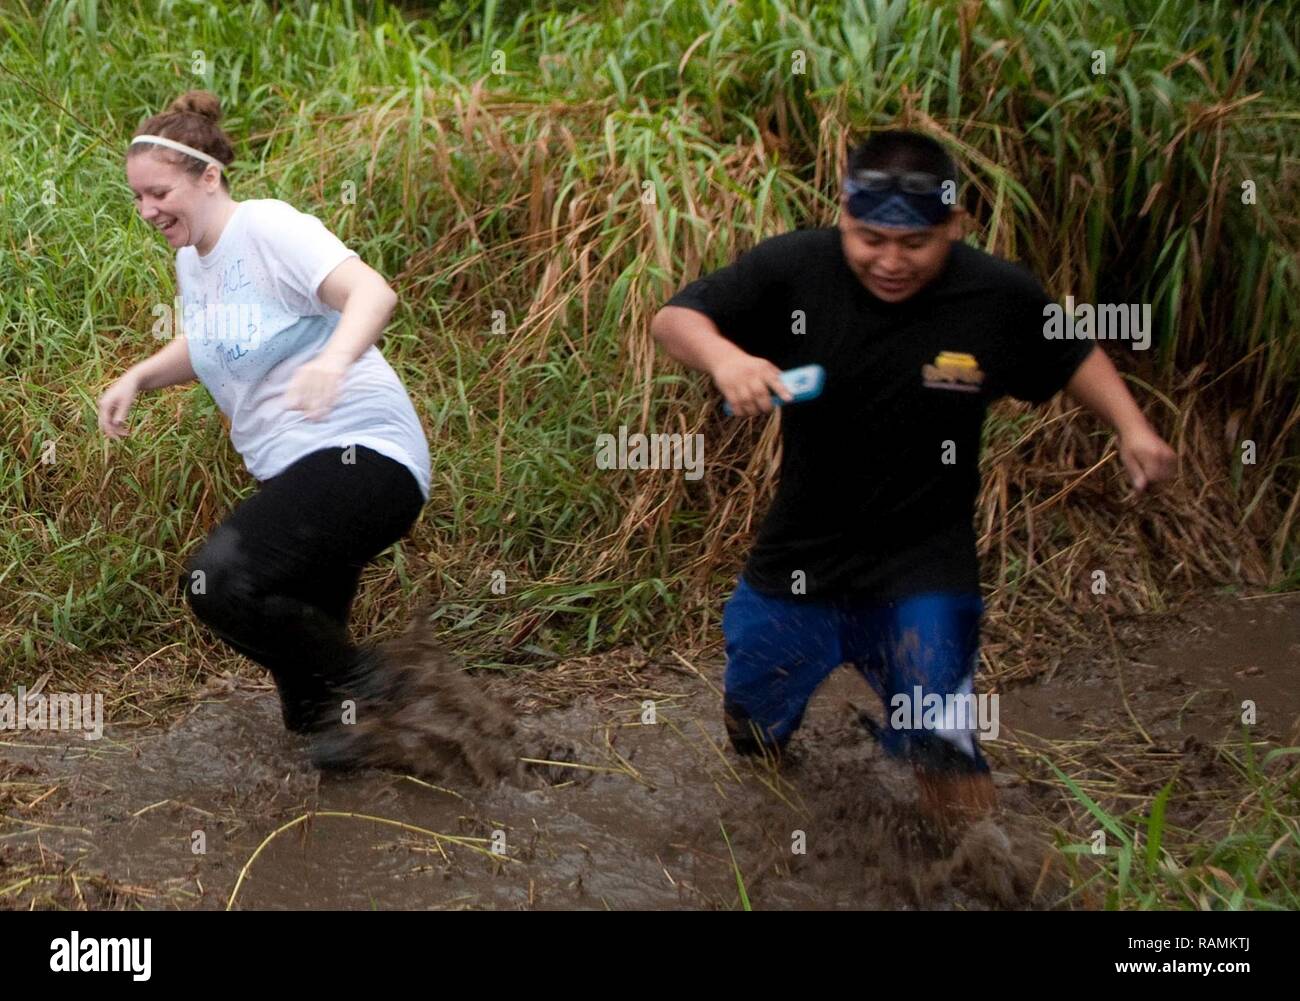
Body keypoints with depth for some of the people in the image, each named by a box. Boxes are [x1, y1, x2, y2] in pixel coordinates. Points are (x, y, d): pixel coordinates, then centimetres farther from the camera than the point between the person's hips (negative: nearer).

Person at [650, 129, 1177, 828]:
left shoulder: (1000, 297, -13)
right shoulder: (794, 268, -16)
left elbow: (1072, 355, 7)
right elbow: (673, 320, -10)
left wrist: (1131, 427, -10)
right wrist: (721, 355, -32)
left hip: (923, 567, -1)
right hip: (800, 554, 2)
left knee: (943, 753, -5)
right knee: (752, 731, 19)